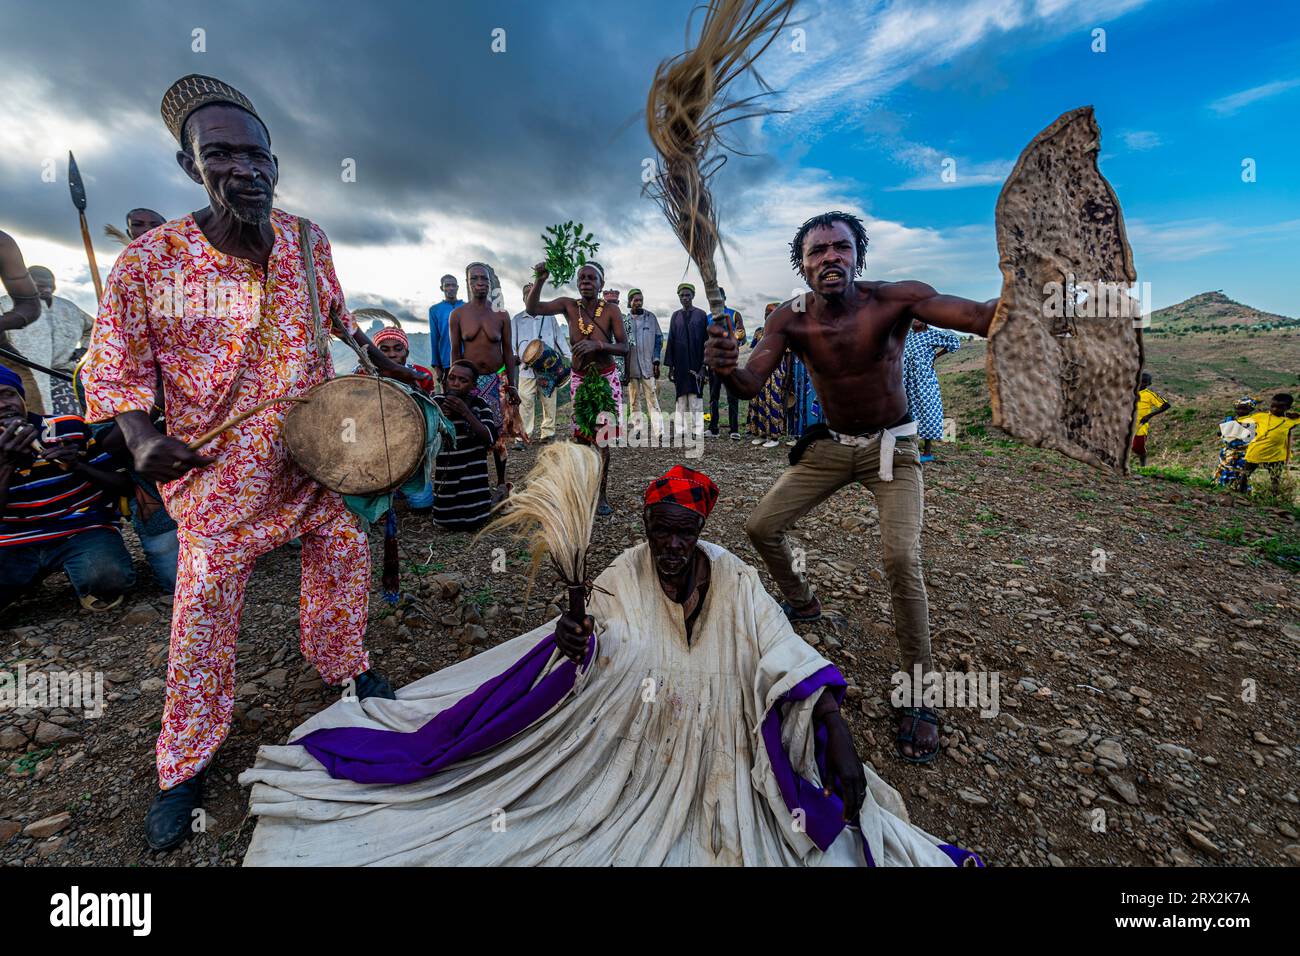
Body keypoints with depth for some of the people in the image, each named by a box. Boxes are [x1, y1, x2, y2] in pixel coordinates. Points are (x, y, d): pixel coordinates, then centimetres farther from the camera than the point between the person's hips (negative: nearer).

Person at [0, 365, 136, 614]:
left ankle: (92, 585, 2)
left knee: (107, 578, -34)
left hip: (84, 530, -3)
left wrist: (78, 465, -17)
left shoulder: (71, 428, -3)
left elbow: (125, 485, 0)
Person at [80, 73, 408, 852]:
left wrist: (382, 364, 9)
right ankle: (187, 762, 26)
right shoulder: (148, 264, -13)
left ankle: (345, 663, 44)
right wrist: (143, 439, -22)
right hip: (223, 472, -3)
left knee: (345, 557, 15)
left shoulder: (307, 241, -2)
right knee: (206, 611, 2)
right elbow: (116, 368, -7)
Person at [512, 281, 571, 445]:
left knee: (549, 402, 3)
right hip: (527, 369, 0)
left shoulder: (549, 317, 13)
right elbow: (512, 342, 7)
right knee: (525, 402, -6)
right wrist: (514, 356, -13)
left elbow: (560, 339, 11)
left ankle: (547, 433, 12)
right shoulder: (517, 320, 12)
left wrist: (571, 358, 3)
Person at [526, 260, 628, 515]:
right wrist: (539, 281, -31)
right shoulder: (569, 305, -5)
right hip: (579, 380, 2)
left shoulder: (611, 310, -10)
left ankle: (602, 495, 8)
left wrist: (599, 344, -30)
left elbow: (624, 347, -14)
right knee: (581, 437, 7)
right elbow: (532, 308, -15)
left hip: (607, 379, -2)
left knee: (602, 439, -1)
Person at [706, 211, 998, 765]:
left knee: (901, 557, -21)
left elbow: (982, 315, -32)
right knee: (761, 526, 1)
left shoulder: (894, 300, -19)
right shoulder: (790, 320, -11)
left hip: (891, 446, -3)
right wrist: (726, 369, -46)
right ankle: (801, 604, 30)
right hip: (830, 445, 4)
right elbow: (750, 385, -23)